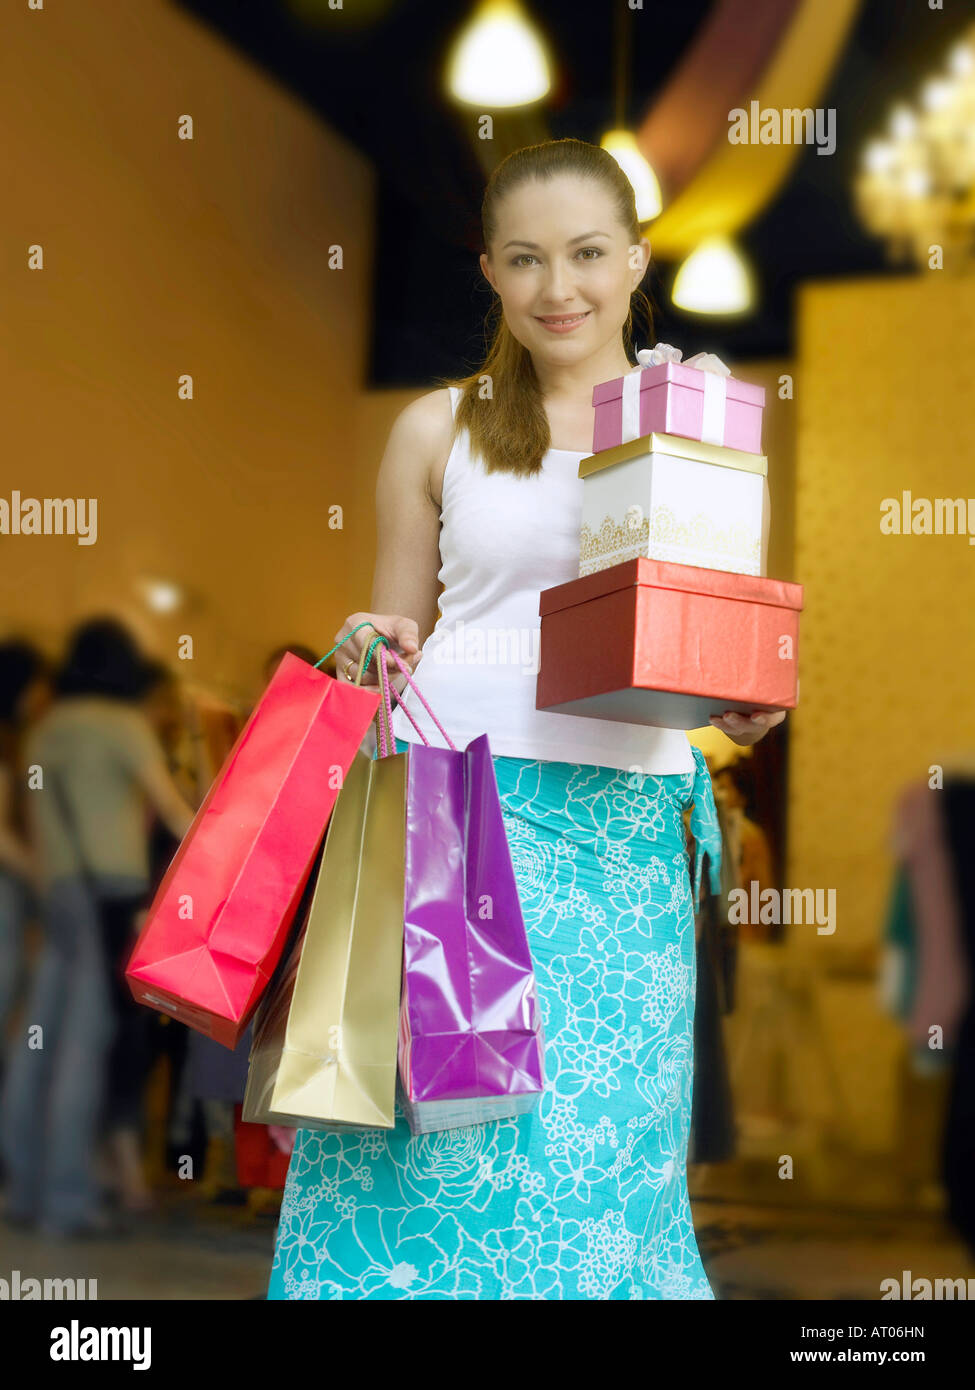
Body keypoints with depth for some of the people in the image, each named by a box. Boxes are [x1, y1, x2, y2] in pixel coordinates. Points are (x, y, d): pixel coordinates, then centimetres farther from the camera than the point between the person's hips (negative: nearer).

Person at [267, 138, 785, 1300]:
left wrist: (748, 707, -5)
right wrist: (368, 657, -7)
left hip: (620, 825, 1)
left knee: (593, 1147, 1)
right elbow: (397, 635, 14)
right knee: (431, 1144, -5)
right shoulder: (438, 430, 9)